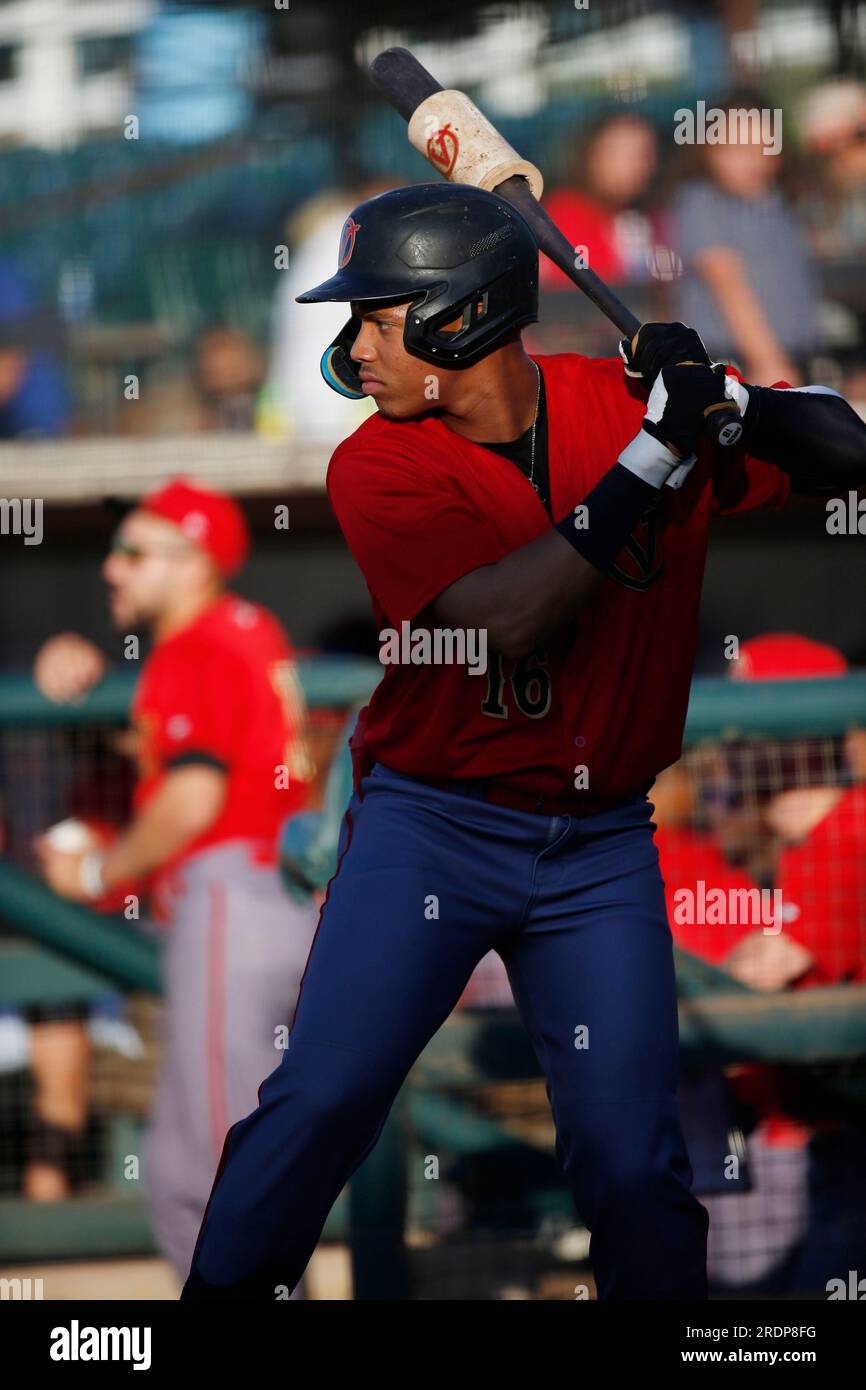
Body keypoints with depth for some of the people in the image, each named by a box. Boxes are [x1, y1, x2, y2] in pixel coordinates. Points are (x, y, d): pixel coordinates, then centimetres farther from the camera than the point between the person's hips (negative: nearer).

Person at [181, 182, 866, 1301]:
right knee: (319, 1102, -11)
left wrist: (722, 399, -22)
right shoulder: (378, 466, -8)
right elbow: (506, 620, -23)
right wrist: (652, 458, -27)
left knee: (631, 1158, -4)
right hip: (428, 823, -1)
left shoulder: (629, 400, -3)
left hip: (601, 843, 1)